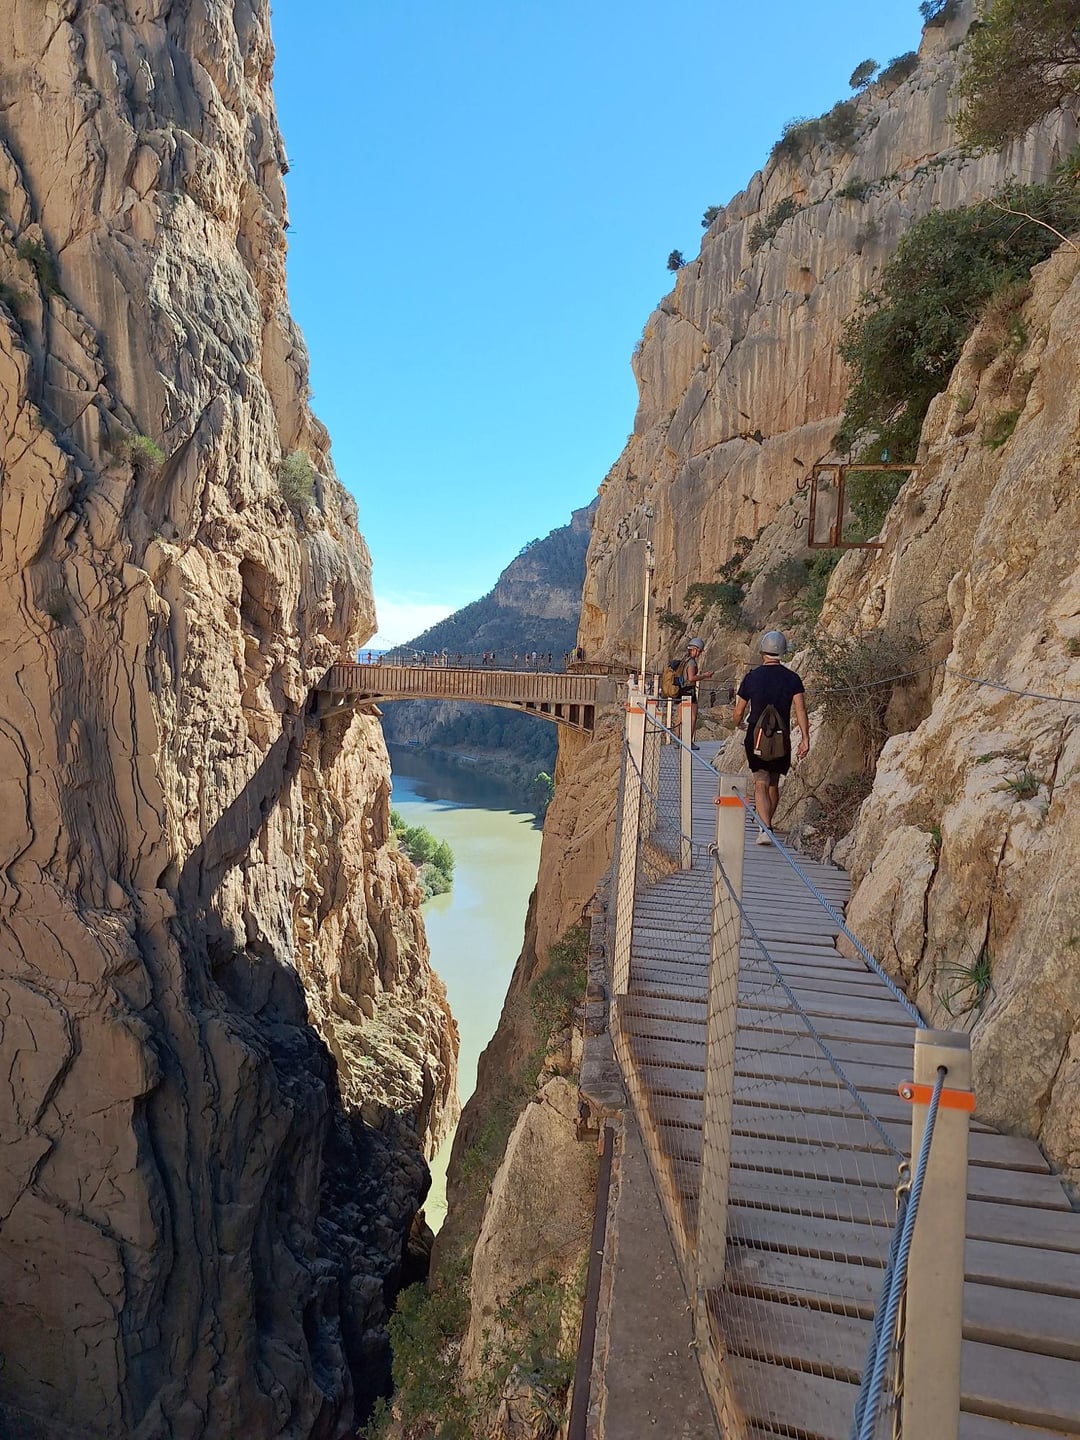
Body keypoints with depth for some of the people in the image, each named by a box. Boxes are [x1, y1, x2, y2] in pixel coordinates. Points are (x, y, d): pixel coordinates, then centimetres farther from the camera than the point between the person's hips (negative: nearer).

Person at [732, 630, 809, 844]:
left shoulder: (751, 677, -3)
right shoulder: (792, 678, -2)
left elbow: (738, 712, 3)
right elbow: (800, 710, -12)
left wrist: (739, 725, 25)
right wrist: (805, 738, -12)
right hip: (781, 738, 2)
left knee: (761, 784, -5)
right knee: (774, 784, 18)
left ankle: (765, 829, -20)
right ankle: (766, 822, 34)